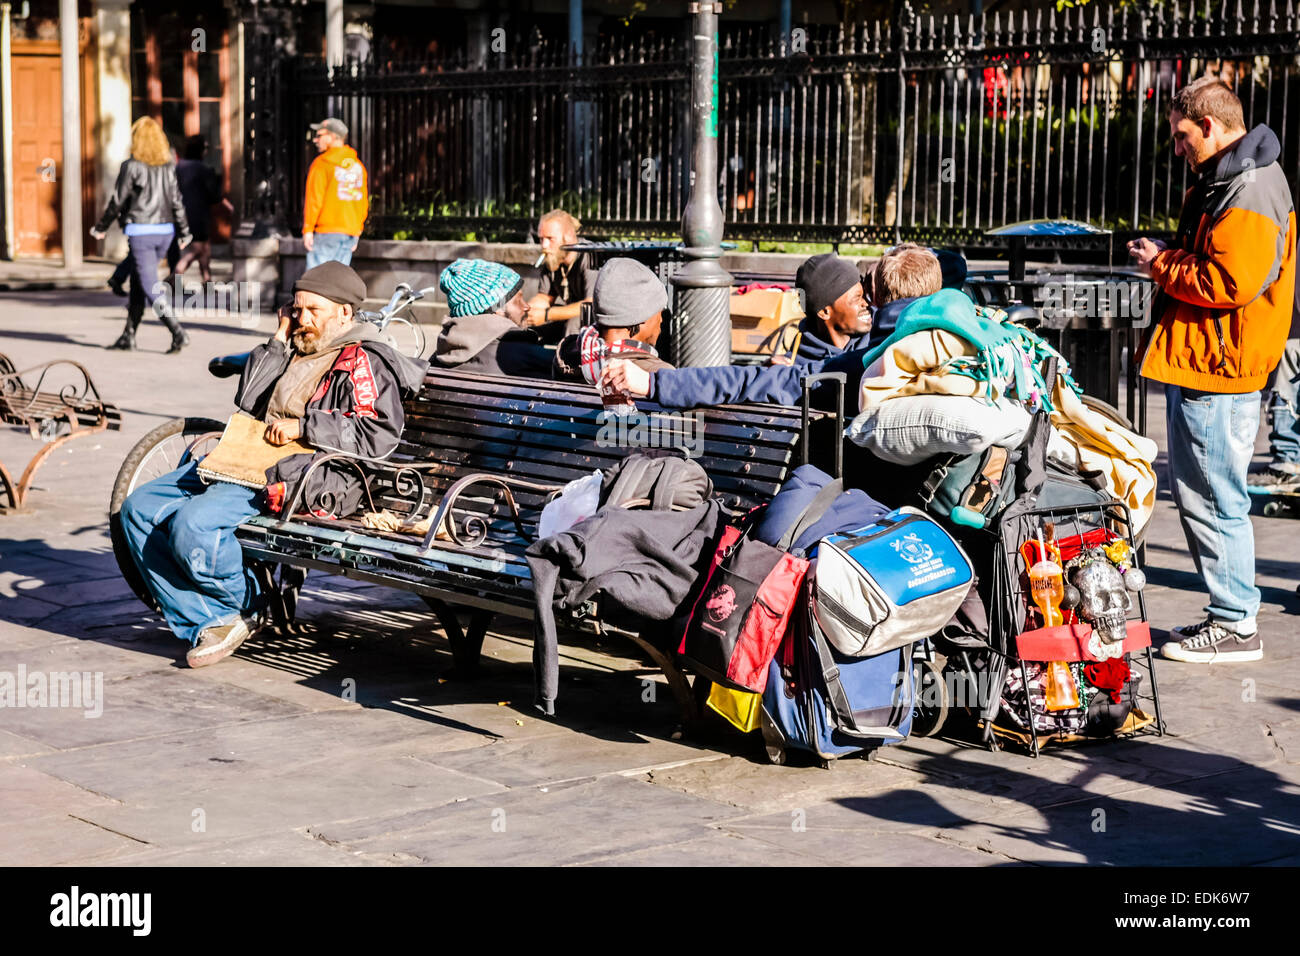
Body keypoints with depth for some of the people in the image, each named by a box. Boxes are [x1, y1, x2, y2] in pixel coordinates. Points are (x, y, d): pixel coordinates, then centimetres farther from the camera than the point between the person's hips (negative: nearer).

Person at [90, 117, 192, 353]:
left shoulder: (132, 166, -9)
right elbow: (176, 201, 5)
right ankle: (129, 336, 22)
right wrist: (184, 232, 11)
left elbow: (117, 201, -5)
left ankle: (178, 333, -18)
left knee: (150, 286, -6)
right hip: (165, 230, 6)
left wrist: (101, 227, 8)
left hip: (140, 231, -6)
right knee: (138, 282, 17)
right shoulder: (168, 167, 6)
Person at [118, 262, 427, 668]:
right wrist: (279, 341, 13)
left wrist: (302, 426, -16)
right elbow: (248, 402, 19)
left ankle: (247, 607, -2)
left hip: (304, 477, -10)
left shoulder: (362, 361, -4)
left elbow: (380, 434, -17)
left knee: (192, 524, -30)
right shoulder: (297, 352, 23)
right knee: (140, 508, -3)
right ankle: (206, 623, -8)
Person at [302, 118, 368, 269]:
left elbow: (314, 199, -12)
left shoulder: (321, 163, -7)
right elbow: (364, 202, 13)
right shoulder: (357, 166, 13)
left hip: (326, 233, -6)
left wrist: (307, 229, -9)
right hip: (350, 233, 7)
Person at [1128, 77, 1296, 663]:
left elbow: (1230, 282, -25)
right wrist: (1170, 258, 6)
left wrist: (1162, 266, -12)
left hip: (1216, 371, -11)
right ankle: (1229, 612, 25)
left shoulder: (1249, 191, -17)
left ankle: (1236, 626, 2)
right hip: (1197, 362, 11)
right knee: (1196, 492, 16)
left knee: (1213, 498, -6)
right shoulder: (1222, 181, 18)